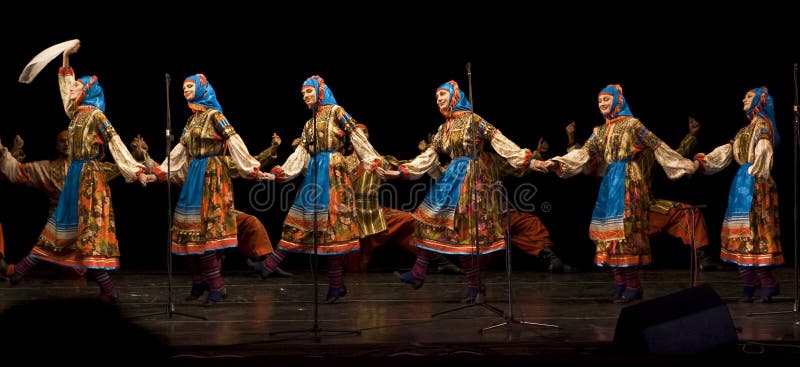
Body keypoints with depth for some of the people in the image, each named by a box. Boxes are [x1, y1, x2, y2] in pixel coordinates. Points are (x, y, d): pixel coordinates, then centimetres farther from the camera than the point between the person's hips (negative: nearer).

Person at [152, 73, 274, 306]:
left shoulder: (214, 115, -7)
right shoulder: (192, 120, 17)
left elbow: (235, 143, -15)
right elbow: (179, 153, 22)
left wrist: (252, 169, -23)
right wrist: (158, 173, 22)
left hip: (211, 175, -8)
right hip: (194, 175, 8)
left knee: (205, 229, -13)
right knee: (190, 228, 7)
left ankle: (216, 287, -10)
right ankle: (199, 282, 18)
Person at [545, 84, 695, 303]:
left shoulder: (632, 124, -1)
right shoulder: (600, 131, 16)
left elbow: (657, 146, -1)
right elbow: (585, 153, 5)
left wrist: (684, 165, -3)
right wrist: (558, 163, -10)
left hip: (627, 180, -7)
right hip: (609, 181, 7)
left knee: (625, 227, -10)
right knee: (611, 228, 3)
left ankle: (632, 285, -7)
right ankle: (620, 282, 8)